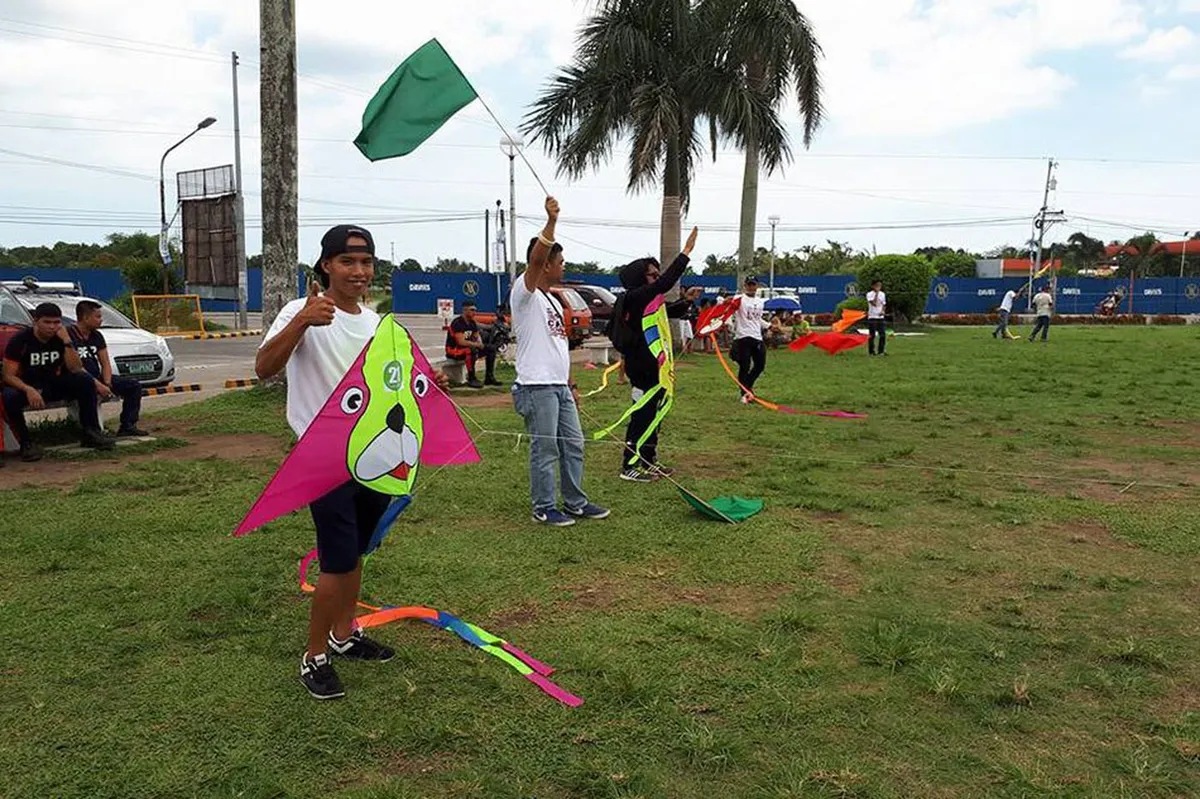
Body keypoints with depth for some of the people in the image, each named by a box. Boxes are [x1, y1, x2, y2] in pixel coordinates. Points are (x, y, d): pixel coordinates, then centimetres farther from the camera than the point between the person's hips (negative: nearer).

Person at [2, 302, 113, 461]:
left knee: (85, 380, -19)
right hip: (27, 387, -3)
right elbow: (9, 375, -15)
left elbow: (76, 369, -11)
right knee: (10, 397, -36)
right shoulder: (20, 341, -12)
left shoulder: (61, 338, -1)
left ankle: (91, 433, -16)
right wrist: (29, 390, -34)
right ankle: (26, 443, -19)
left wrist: (67, 342, -21)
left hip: (54, 386, 3)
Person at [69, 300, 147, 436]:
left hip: (97, 378, 8)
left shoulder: (97, 336, 14)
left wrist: (107, 383, -9)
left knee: (134, 385, -2)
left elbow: (105, 363, 11)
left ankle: (127, 426, -7)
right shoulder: (69, 335, -12)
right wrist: (98, 385, -26)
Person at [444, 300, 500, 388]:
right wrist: (476, 344, -22)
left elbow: (477, 337, 12)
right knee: (472, 350, -39)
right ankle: (471, 379, -30)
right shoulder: (457, 323, -20)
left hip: (468, 348, 9)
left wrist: (480, 343, -12)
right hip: (453, 350, -9)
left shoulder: (472, 323, 7)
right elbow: (461, 342, -28)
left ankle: (489, 377, 3)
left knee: (491, 349, 2)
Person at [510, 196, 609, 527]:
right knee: (545, 449, -2)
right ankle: (544, 508, 11)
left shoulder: (553, 301, 20)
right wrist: (551, 221, -34)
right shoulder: (524, 292, -7)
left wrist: (571, 385, 20)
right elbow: (535, 258, -27)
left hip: (559, 386, 9)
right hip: (537, 388, -9)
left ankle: (575, 503, 24)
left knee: (573, 444, 13)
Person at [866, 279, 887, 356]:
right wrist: (877, 293, -18)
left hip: (880, 317, 5)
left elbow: (884, 305, 17)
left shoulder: (882, 294, 10)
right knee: (872, 335, -2)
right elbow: (874, 303, -20)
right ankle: (871, 352, 5)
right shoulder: (869, 294, -6)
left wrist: (883, 311, -4)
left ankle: (881, 351, 8)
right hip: (872, 317, -5)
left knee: (883, 334, 0)